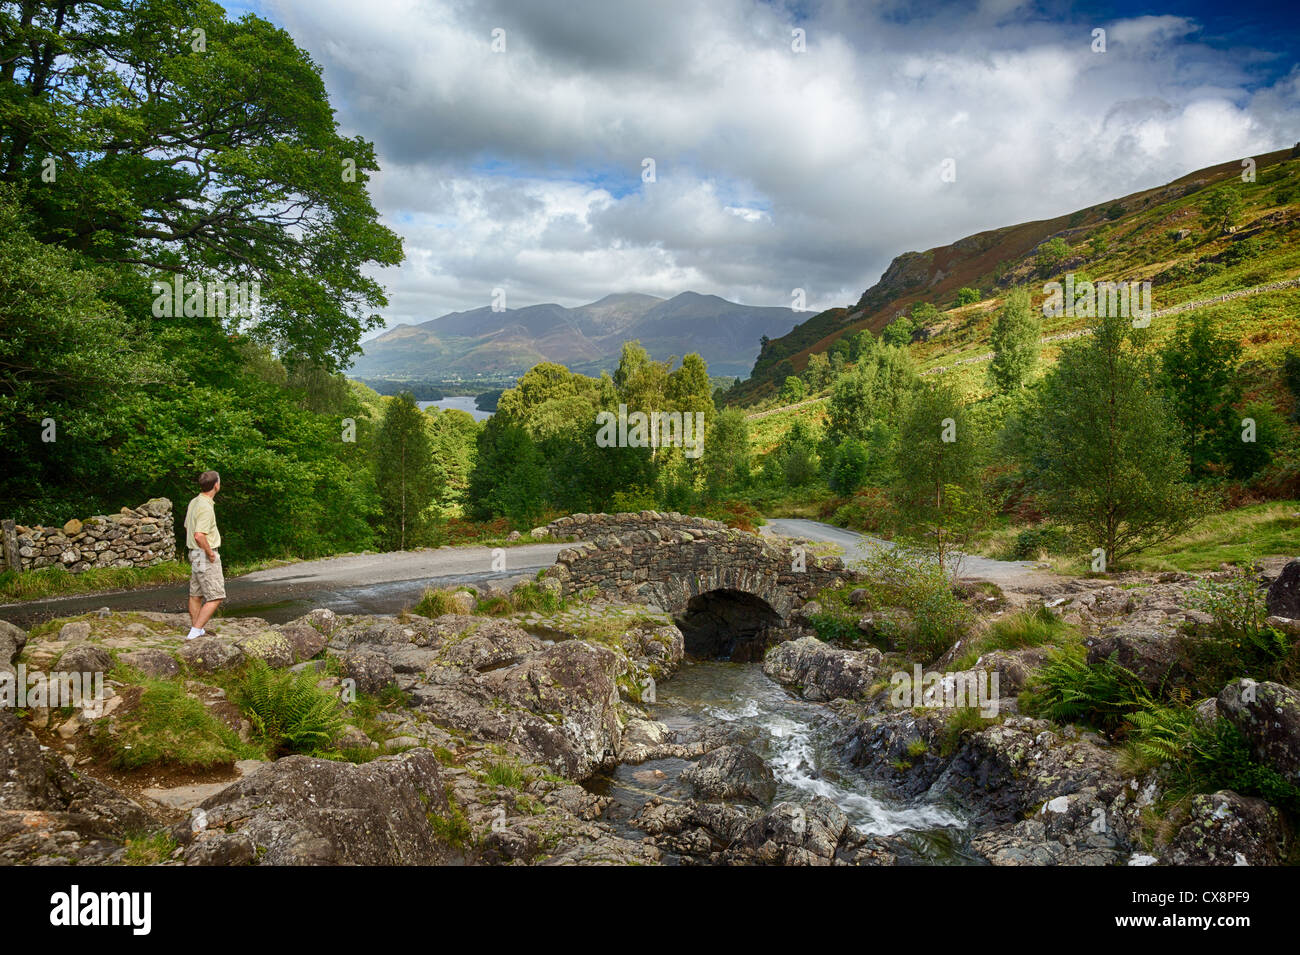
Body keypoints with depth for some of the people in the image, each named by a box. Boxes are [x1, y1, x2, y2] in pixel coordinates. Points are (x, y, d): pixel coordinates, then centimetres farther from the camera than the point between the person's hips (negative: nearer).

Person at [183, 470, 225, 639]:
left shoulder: (194, 502, 10)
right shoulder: (206, 507, -21)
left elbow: (188, 528, 20)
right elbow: (199, 535, -29)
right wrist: (210, 554, -17)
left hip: (195, 553, 10)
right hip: (205, 556, -10)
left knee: (196, 595, 16)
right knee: (216, 597, -7)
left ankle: (196, 630, 26)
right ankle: (195, 632, -11)